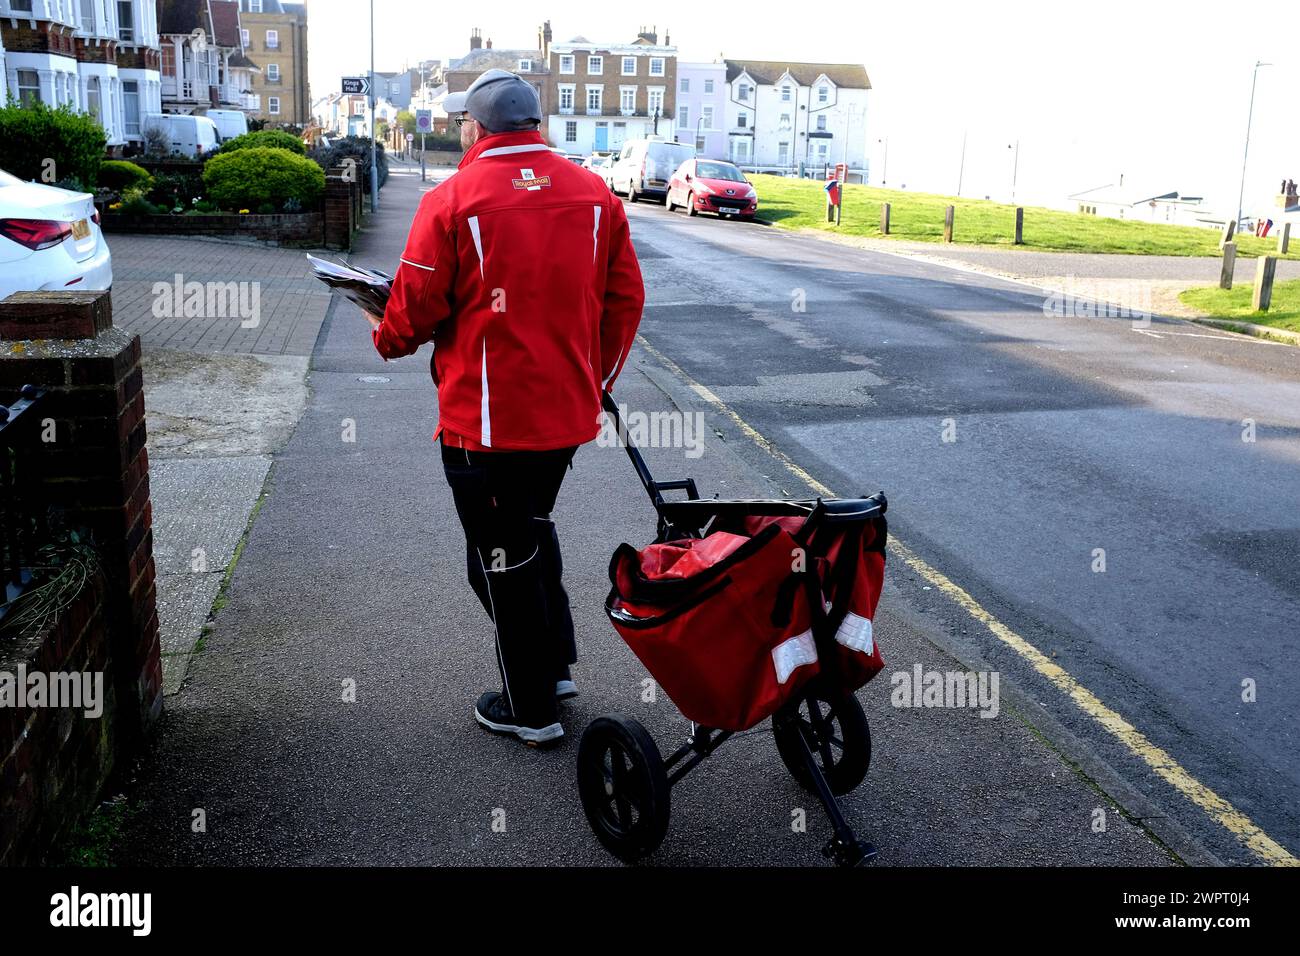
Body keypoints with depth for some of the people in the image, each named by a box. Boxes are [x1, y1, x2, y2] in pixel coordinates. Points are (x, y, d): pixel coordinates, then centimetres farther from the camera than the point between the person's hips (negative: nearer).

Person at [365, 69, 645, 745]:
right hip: (569, 411, 6)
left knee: (502, 558, 9)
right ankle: (557, 664, 35)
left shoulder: (452, 200, -12)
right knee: (534, 530, 26)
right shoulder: (596, 194, 2)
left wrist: (387, 339, 13)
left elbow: (415, 308, -9)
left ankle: (530, 708, 22)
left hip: (486, 419, -5)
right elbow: (625, 299, 6)